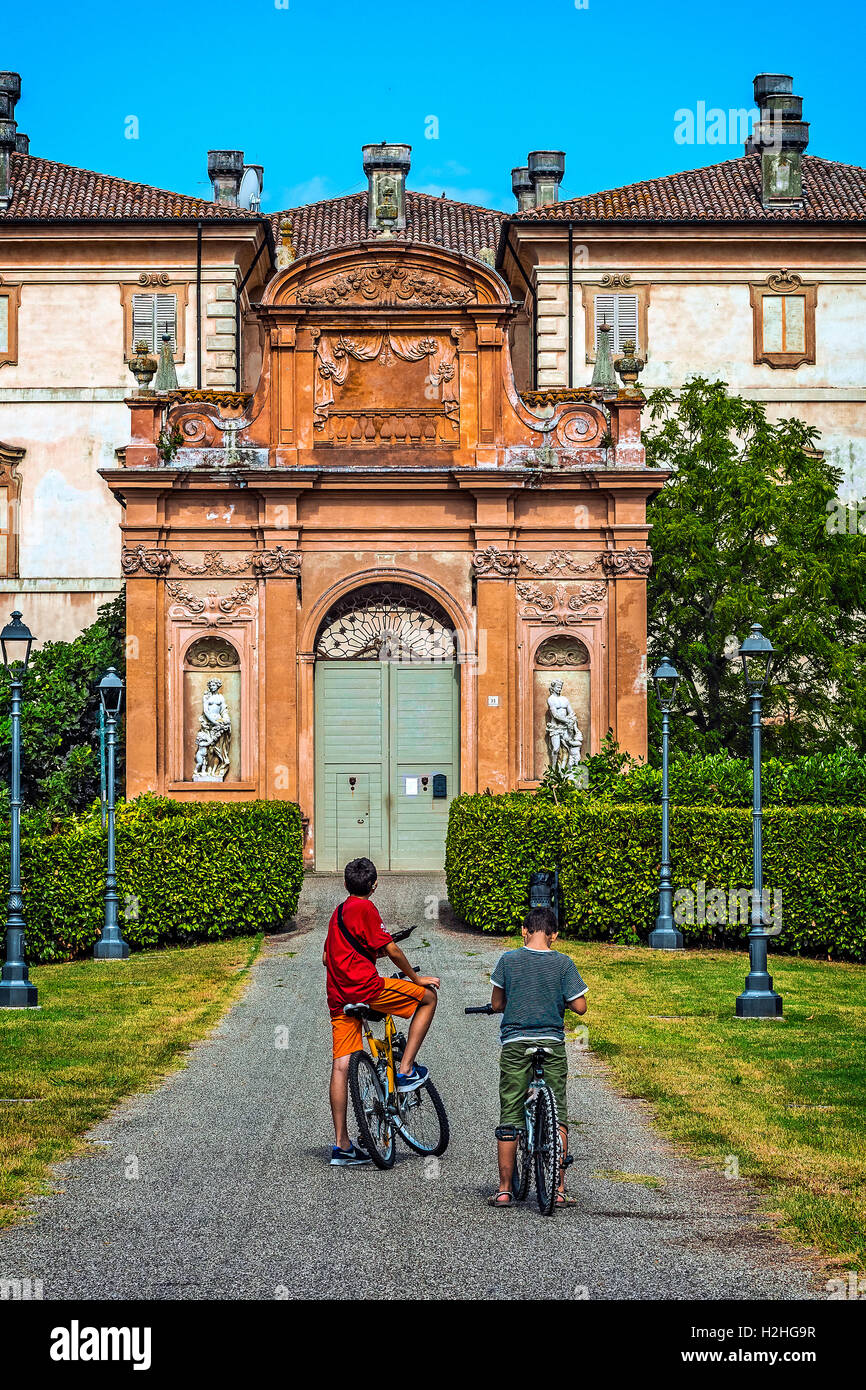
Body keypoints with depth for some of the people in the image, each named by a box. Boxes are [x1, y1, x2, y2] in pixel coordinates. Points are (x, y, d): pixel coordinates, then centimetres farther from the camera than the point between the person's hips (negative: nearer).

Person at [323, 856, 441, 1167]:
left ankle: (341, 1146, 4)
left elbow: (326, 957, 28)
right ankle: (406, 1070, 0)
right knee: (428, 996, 7)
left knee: (342, 1065, 5)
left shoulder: (338, 912, 22)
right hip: (365, 986, -8)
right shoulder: (365, 908, -5)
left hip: (339, 996, 8)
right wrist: (415, 978, 3)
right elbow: (390, 949, -9)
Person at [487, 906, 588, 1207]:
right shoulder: (563, 963, -3)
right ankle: (559, 1189, 4)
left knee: (509, 1117, 6)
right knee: (557, 1114, 9)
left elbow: (497, 1005, 4)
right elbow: (580, 1006, -3)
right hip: (552, 1044, 0)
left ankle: (504, 1190, 7)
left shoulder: (508, 960, -3)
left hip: (515, 1045, 0)